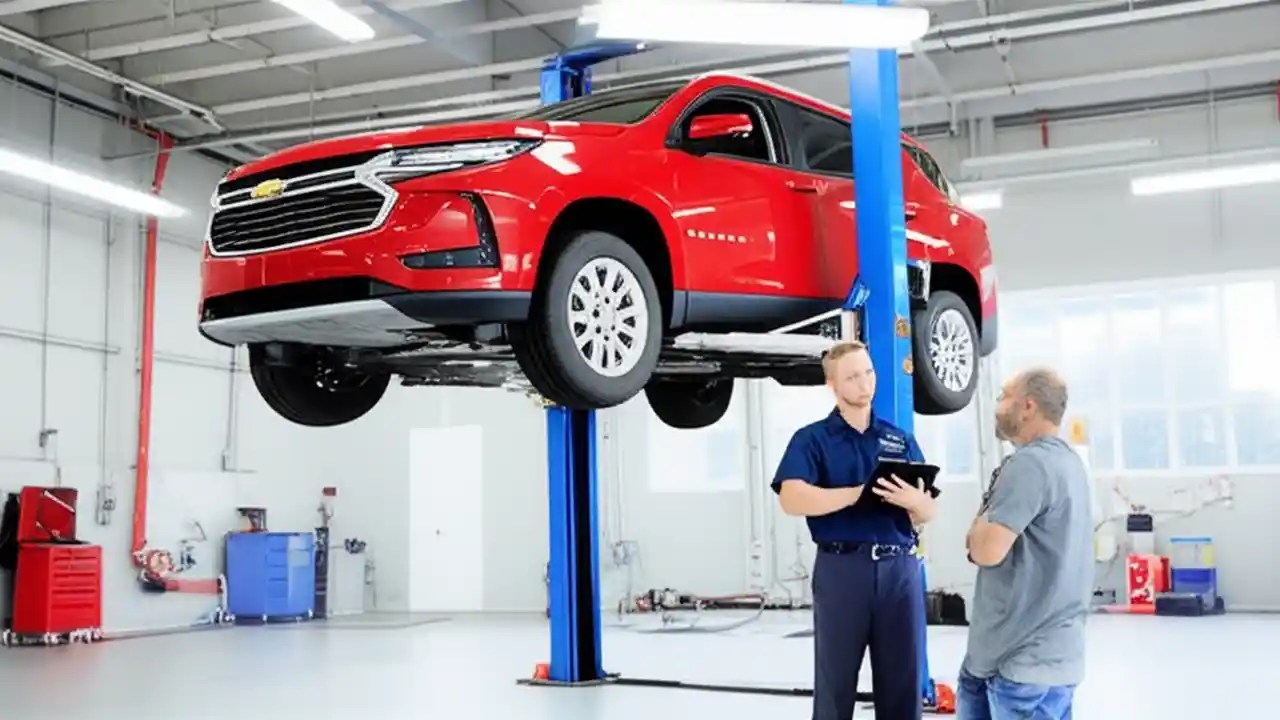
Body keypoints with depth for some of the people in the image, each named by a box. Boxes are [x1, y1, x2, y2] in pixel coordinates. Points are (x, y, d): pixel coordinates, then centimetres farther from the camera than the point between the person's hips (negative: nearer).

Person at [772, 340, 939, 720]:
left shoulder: (901, 440, 14)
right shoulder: (811, 439, 3)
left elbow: (929, 511, 11)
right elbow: (792, 498, -14)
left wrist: (914, 500, -14)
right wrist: (859, 493, -23)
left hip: (900, 567, 3)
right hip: (842, 568, -3)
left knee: (903, 682, 6)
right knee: (836, 681, 4)